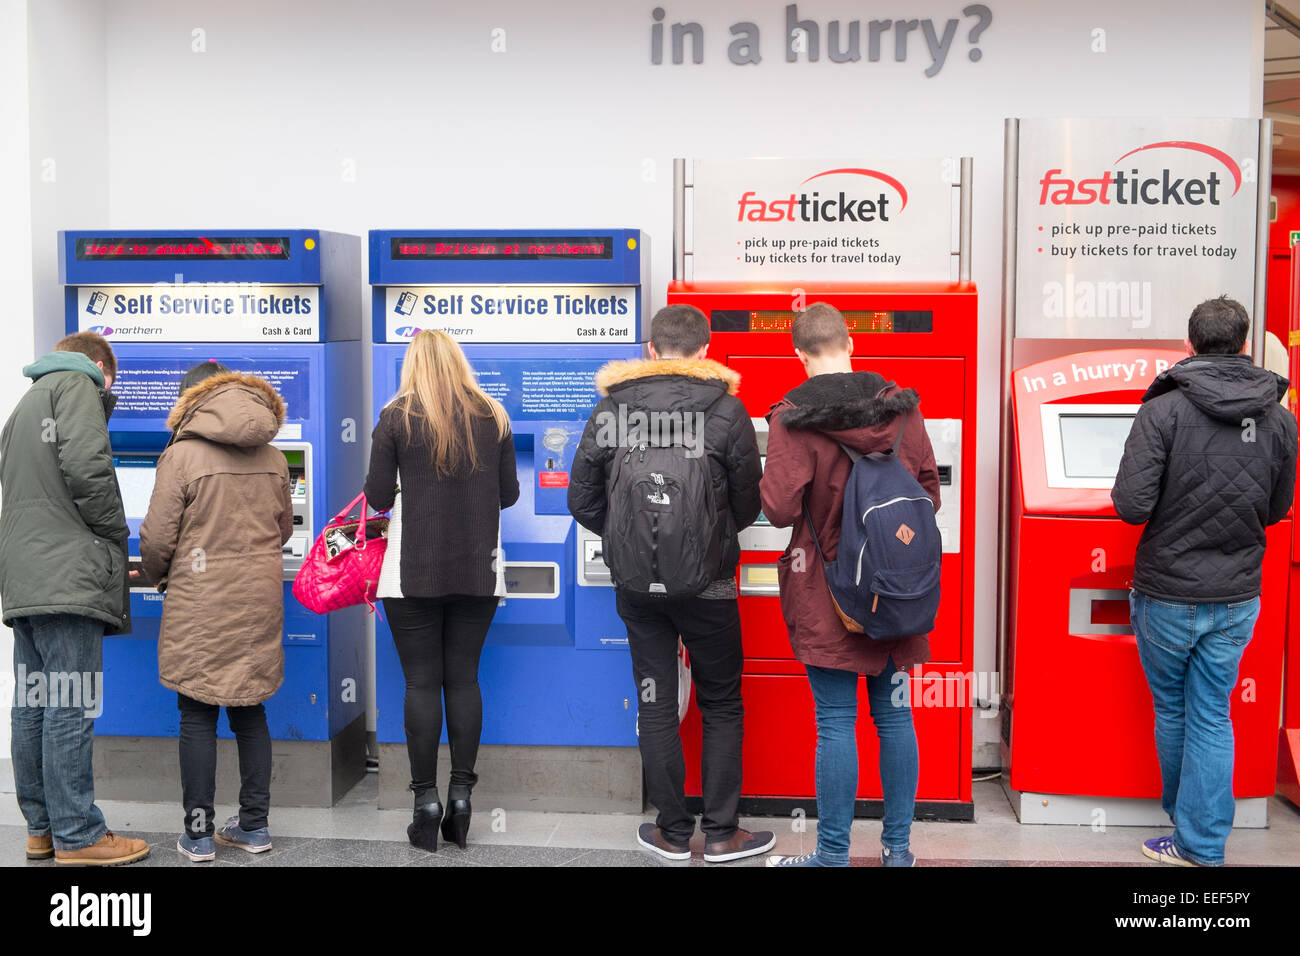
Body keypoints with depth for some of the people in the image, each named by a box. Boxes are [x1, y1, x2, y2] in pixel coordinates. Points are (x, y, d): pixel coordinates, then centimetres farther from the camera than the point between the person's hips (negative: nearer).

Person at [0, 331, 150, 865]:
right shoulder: (77, 385, 0)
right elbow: (87, 468, -16)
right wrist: (116, 536, -3)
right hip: (67, 576, -10)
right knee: (72, 707, -7)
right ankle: (77, 835, -3)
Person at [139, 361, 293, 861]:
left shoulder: (181, 455, -10)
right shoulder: (273, 458, 6)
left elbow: (157, 539, -8)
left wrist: (157, 576, 12)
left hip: (200, 605, -5)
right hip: (259, 601, 5)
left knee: (198, 717, 4)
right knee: (250, 712, 14)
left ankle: (198, 834, 10)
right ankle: (254, 825, 20)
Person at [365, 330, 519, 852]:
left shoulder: (397, 417, -4)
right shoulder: (493, 417, 4)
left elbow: (378, 497, -5)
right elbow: (509, 493, 8)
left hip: (415, 571, -3)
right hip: (479, 569, 3)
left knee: (421, 682, 3)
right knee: (464, 679, 8)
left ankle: (426, 799, 5)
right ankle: (461, 796, 8)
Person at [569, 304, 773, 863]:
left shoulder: (610, 410, -1)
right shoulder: (726, 411, -7)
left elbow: (582, 502, 3)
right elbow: (748, 506, 1)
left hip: (636, 586, 2)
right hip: (706, 585, -2)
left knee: (656, 706, 11)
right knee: (721, 707, 12)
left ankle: (673, 833, 19)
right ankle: (721, 833, 15)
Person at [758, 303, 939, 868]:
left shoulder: (793, 417, -13)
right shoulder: (901, 407, 2)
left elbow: (779, 508, -17)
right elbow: (930, 494, 7)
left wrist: (773, 480, 3)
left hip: (827, 593, -4)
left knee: (837, 722, 2)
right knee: (894, 714, 12)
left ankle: (833, 854, 11)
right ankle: (898, 847, 22)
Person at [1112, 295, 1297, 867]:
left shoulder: (1163, 410, -15)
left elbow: (1131, 506, -20)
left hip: (1168, 593, -3)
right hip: (1237, 596, 3)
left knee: (1171, 708, 16)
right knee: (1212, 715, 11)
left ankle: (1188, 826, 33)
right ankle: (1203, 843, 14)